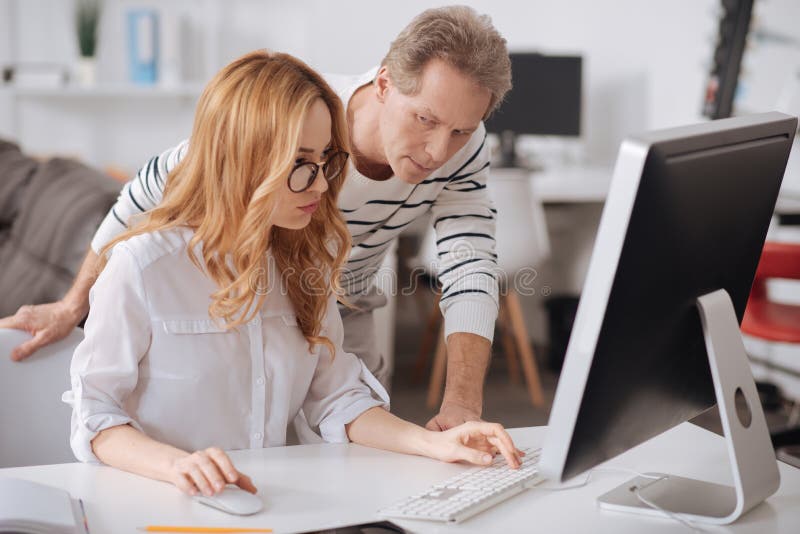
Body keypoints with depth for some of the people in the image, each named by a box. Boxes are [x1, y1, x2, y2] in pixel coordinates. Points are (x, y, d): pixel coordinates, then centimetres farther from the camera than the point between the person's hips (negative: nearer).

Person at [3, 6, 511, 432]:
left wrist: (463, 403, -45)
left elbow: (472, 270, -28)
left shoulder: (463, 147, -22)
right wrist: (72, 306, -13)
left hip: (345, 318, 3)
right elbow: (154, 190, -21)